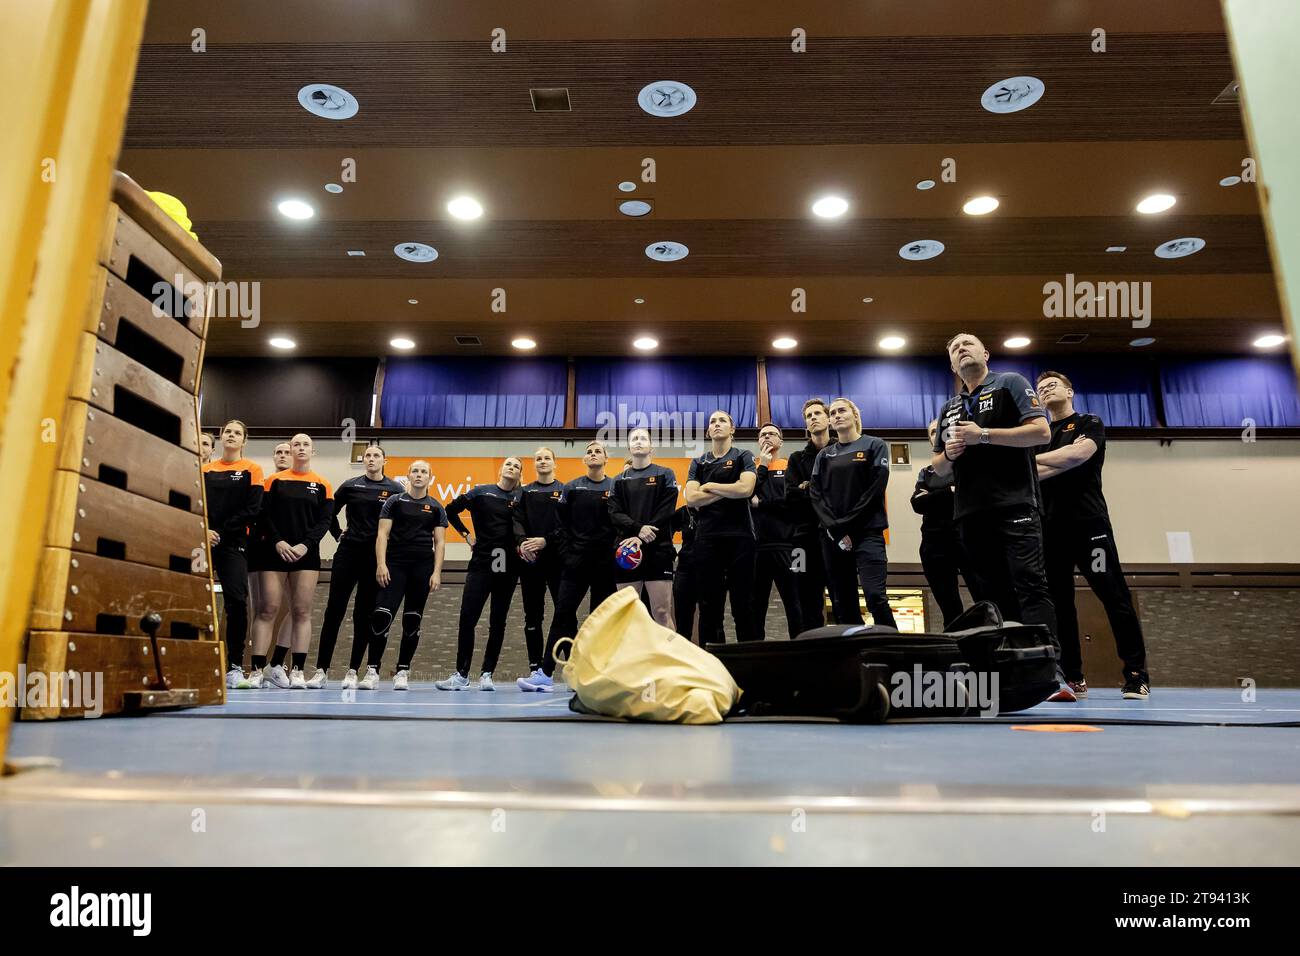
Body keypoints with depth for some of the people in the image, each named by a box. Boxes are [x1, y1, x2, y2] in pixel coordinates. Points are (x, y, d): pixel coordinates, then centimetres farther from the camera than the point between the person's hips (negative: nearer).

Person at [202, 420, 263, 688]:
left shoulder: (252, 470, 6)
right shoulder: (206, 470, 15)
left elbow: (252, 509, -3)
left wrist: (221, 532, -9)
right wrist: (203, 531, -9)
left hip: (233, 544, -3)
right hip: (203, 542, 3)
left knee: (236, 602, -11)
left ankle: (235, 667, -5)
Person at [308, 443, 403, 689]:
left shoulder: (395, 489, 2)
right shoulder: (350, 486, 6)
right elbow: (330, 512, 17)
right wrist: (338, 534, 9)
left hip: (377, 557, -1)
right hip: (348, 552, 1)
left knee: (364, 615, 4)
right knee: (334, 611, -2)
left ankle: (353, 671, 12)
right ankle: (321, 670, 3)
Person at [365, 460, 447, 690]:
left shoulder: (435, 507, 10)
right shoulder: (394, 502, 7)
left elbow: (439, 542, 7)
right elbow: (382, 534, 2)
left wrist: (437, 572, -3)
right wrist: (381, 564, -10)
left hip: (423, 568, 1)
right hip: (395, 565, -1)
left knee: (412, 621, 4)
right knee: (382, 616, -12)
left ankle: (402, 672, 13)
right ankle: (372, 670, -3)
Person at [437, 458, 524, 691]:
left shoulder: (521, 498, 5)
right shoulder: (481, 492, 6)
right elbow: (451, 510, 14)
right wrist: (466, 534, 9)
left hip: (507, 567, 1)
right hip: (481, 563, 0)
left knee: (498, 623, 5)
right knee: (467, 619, -3)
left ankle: (487, 674, 13)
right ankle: (461, 675, 7)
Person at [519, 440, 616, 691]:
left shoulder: (615, 487, 4)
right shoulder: (572, 488, 7)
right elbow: (560, 525, 6)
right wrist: (566, 555, -3)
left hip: (605, 564, 0)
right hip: (576, 562, 0)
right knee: (563, 614, -4)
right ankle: (546, 673, -3)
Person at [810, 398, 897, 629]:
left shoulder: (874, 446, 6)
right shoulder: (824, 455, 16)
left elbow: (876, 489, -5)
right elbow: (815, 494, 5)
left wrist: (845, 524, -11)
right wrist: (834, 529, -10)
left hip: (867, 532, -4)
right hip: (832, 536, 4)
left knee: (875, 597, -18)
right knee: (842, 605, 2)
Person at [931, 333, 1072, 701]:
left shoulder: (1010, 383, 7)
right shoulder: (949, 408, 23)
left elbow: (1042, 431, -6)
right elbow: (938, 468, 24)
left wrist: (984, 435, -13)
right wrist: (948, 454, 0)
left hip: (1015, 505, -6)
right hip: (970, 514, 6)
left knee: (1030, 585, -14)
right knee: (991, 595, 5)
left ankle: (1051, 670, -17)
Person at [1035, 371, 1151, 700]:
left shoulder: (1089, 424, 9)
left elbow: (1078, 453, -12)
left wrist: (1031, 460, -9)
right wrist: (1048, 465, -9)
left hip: (1088, 523, -4)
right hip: (1050, 528, 4)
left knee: (1115, 598, -5)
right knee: (1058, 604, 1)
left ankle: (1137, 676, 1)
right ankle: (1073, 679, 6)